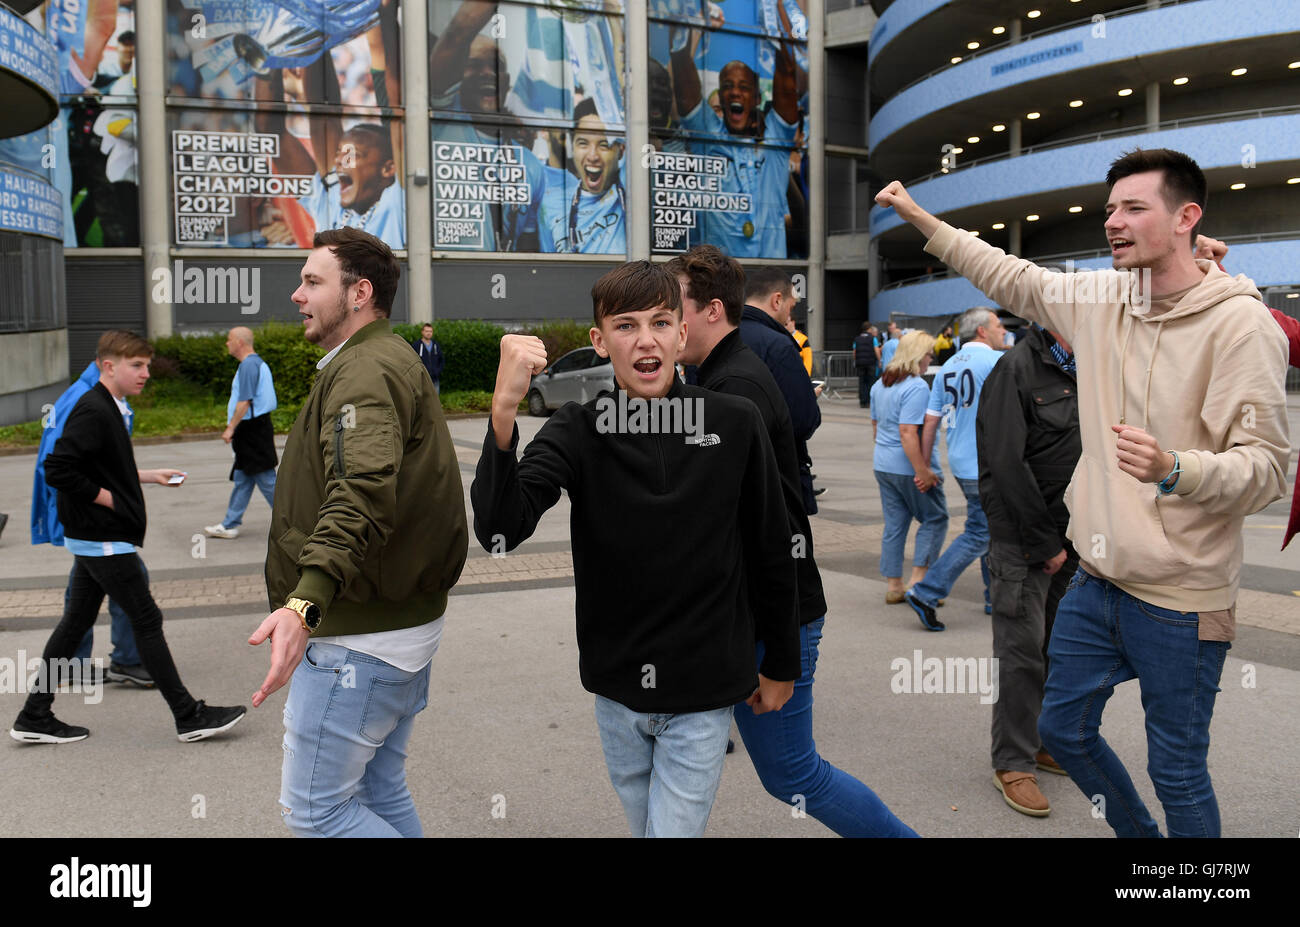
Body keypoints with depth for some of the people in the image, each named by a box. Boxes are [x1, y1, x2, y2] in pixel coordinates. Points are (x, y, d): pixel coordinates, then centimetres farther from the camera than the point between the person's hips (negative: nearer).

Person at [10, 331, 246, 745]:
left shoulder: (108, 409, 13)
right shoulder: (92, 412, -18)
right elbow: (57, 470, -25)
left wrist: (152, 476, 16)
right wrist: (109, 500, -17)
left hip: (92, 539, 10)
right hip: (103, 540, -10)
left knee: (76, 622, 14)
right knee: (147, 620, -4)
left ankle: (34, 716, 22)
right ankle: (189, 717, 3)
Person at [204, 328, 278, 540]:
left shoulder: (248, 365, -16)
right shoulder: (257, 363, 16)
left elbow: (245, 401, -21)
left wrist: (230, 428, -18)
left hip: (252, 429, -10)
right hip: (256, 428, 10)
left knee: (265, 479, -5)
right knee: (242, 479, 13)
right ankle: (229, 525, 19)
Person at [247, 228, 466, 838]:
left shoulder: (364, 369, -18)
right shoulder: (394, 362, 18)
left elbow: (361, 493, -36)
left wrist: (306, 603, -48)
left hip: (358, 639, -11)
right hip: (407, 623, 11)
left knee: (313, 810, 0)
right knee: (381, 794, 19)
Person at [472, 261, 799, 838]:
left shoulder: (734, 424, -9)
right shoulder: (577, 429, -9)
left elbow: (772, 555, 1)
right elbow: (498, 531, -25)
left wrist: (781, 666, 9)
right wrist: (504, 412, -39)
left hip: (703, 694, -2)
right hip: (615, 688, 2)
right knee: (642, 826, 22)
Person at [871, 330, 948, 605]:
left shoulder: (880, 384, 10)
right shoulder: (916, 387, -18)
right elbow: (908, 432, -25)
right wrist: (923, 471, -23)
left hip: (883, 464, 8)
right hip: (909, 466, -8)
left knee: (894, 524, 12)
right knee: (934, 519, 7)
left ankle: (893, 587, 16)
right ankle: (918, 581, 2)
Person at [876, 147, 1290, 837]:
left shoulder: (1241, 323, -16)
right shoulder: (1099, 298, 3)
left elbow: (1267, 466, -18)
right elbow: (1013, 279, 18)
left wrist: (1172, 468, -36)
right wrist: (923, 221, 18)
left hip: (1181, 598, -7)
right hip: (1096, 578, 7)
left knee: (1177, 771, 5)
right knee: (1063, 727, 19)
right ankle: (1138, 833, 42)